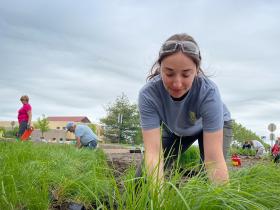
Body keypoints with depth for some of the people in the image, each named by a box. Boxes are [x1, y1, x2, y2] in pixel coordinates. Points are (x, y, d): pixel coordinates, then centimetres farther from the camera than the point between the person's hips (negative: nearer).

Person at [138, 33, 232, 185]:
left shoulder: (208, 92, -39)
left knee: (212, 181, -22)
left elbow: (213, 158, -42)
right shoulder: (148, 94, -35)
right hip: (174, 129, 2)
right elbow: (153, 150, -41)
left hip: (216, 124, -1)